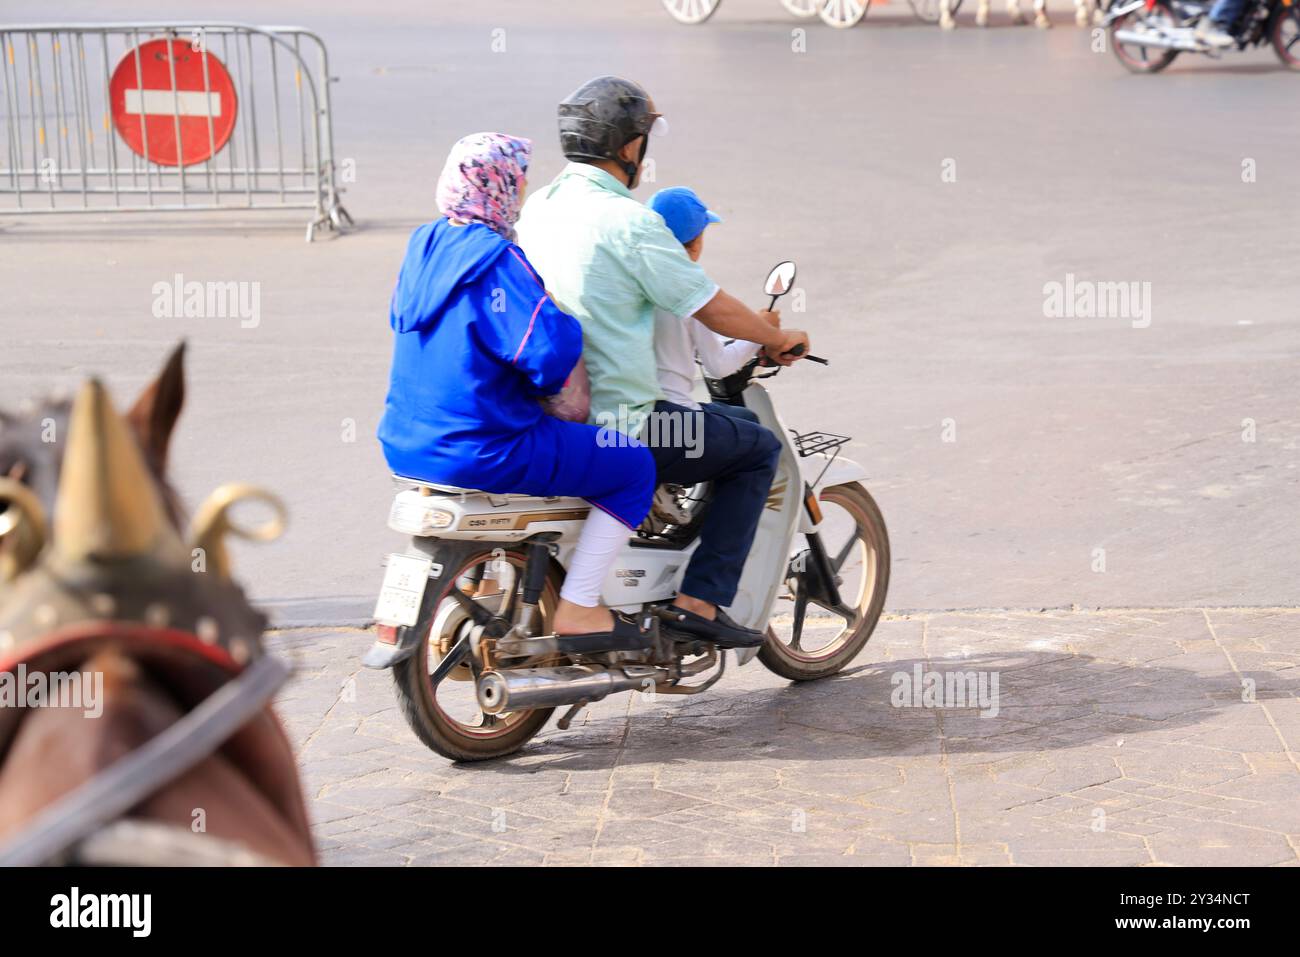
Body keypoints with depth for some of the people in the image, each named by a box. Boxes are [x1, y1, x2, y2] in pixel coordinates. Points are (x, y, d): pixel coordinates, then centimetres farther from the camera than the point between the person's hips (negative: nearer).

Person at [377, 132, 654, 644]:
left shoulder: (423, 244, 8)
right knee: (633, 465, 1)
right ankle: (578, 609, 0)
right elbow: (550, 350, -25)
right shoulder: (497, 260, -18)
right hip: (480, 448, -9)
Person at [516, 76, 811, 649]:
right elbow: (714, 310, -10)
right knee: (758, 449, 8)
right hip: (619, 426, -9)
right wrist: (778, 339, 10)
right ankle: (700, 599, 1)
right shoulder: (629, 223, -16)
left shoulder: (537, 207, 8)